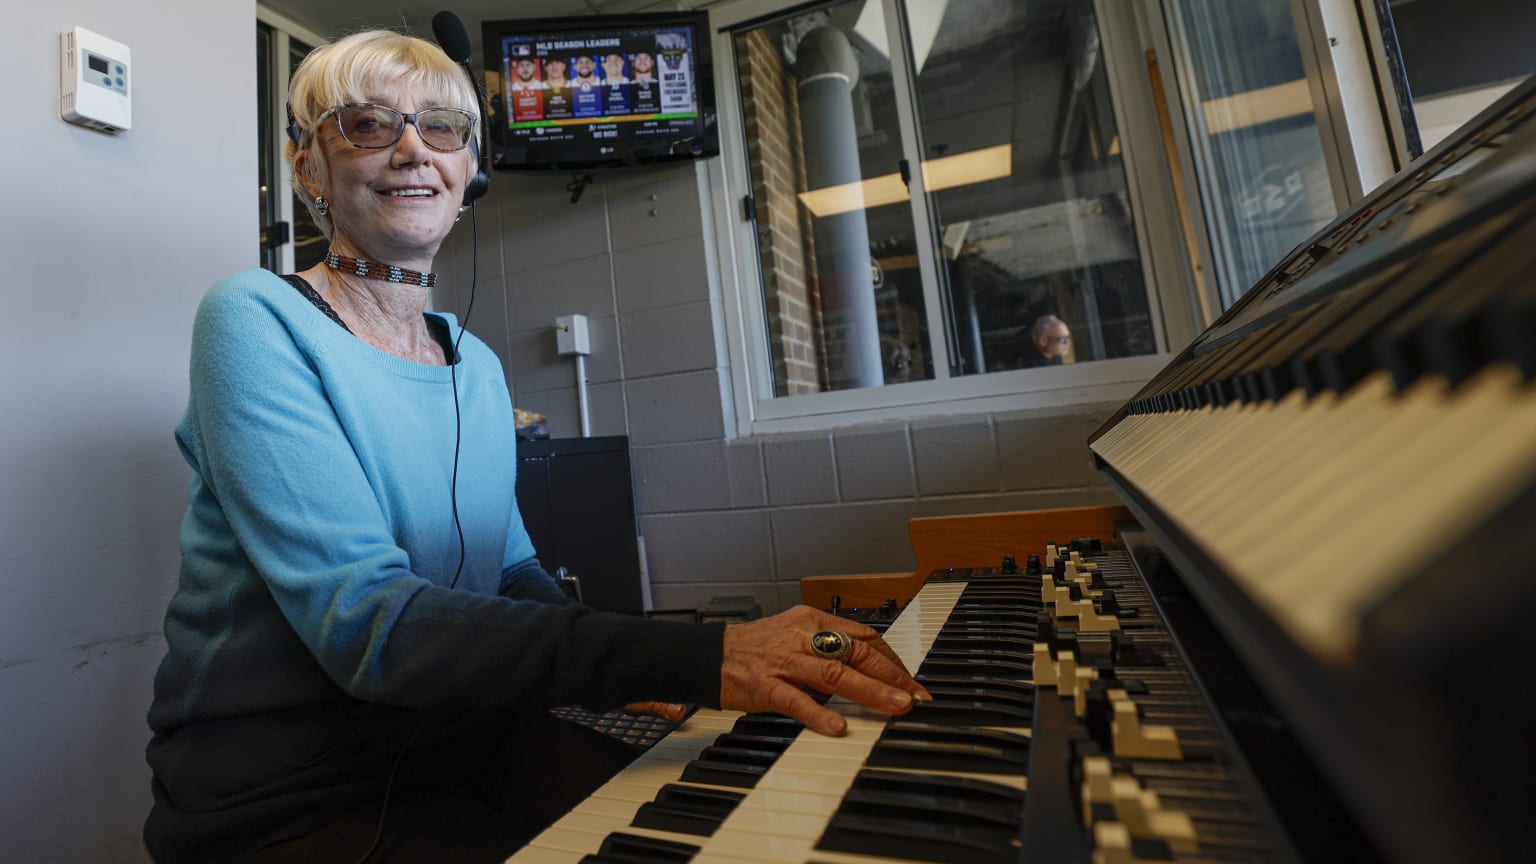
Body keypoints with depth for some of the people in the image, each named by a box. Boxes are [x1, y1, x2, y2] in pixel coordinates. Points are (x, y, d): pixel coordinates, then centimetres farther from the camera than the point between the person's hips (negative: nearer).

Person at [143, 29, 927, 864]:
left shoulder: (479, 366, 6)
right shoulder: (254, 320, -13)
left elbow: (515, 573, 9)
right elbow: (367, 622, -25)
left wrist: (621, 672, -10)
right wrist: (692, 657, -35)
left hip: (476, 737, 5)